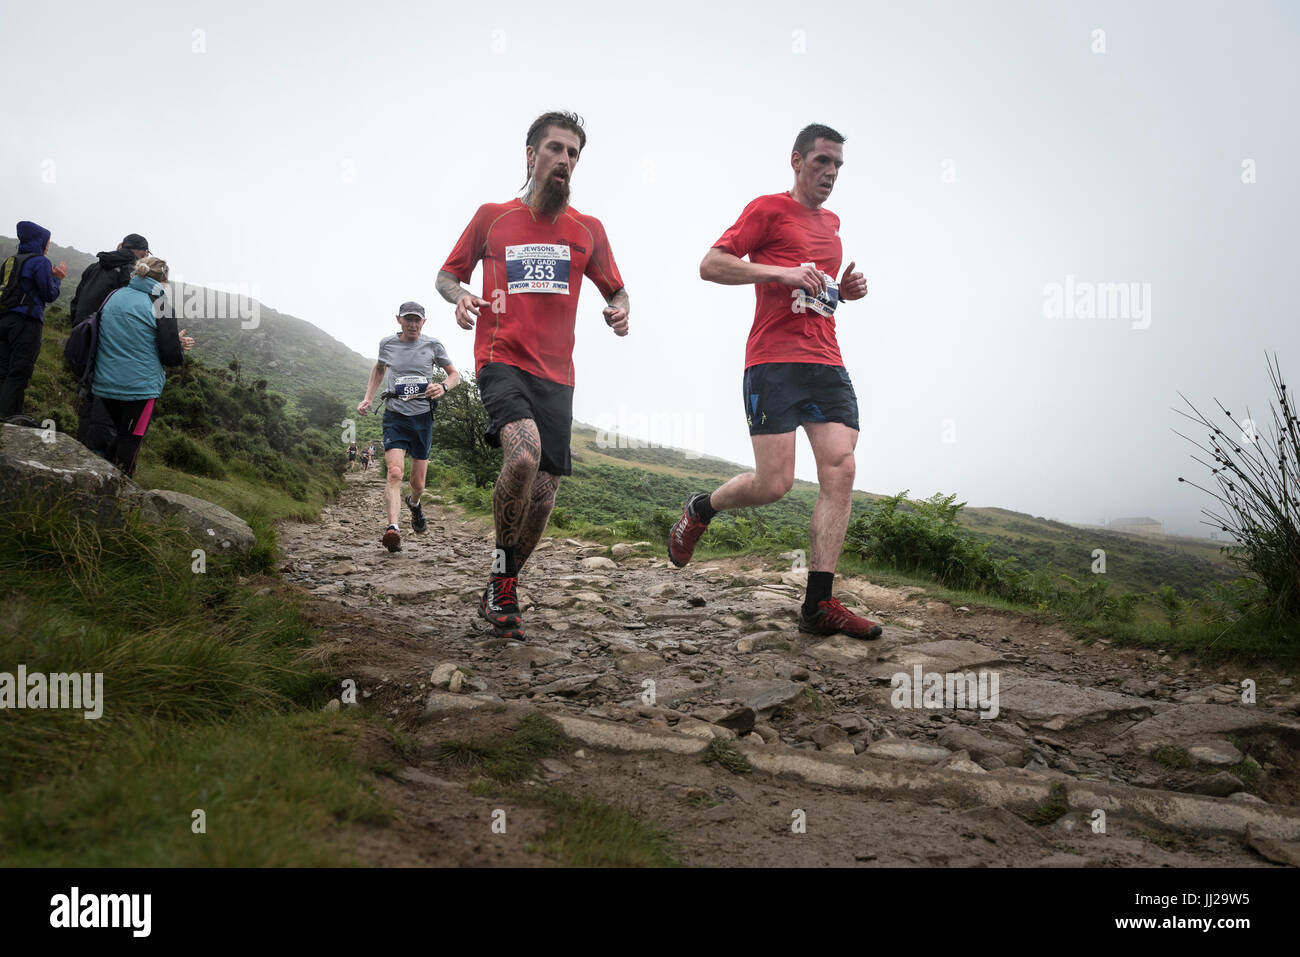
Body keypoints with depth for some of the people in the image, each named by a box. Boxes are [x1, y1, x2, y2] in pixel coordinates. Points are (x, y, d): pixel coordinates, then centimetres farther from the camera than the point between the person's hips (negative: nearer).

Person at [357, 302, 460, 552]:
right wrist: (368, 399, 13)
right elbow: (379, 370, 25)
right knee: (395, 472, -22)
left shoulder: (432, 345, 1)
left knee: (418, 483, 9)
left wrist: (443, 387, -14)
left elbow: (455, 375, 8)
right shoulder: (387, 344, 5)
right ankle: (393, 527, -32)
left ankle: (414, 504, 45)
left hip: (423, 417, 1)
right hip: (395, 416, 0)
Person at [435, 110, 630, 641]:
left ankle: (500, 594, 23)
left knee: (542, 497, 0)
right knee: (524, 455, -31)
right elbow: (447, 273, 17)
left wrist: (620, 310, -2)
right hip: (501, 362, -3)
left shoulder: (588, 230, 13)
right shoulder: (491, 217, 9)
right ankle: (503, 578, -11)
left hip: (555, 376, 3)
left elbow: (615, 289, 22)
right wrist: (459, 295, -6)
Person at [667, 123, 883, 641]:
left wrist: (845, 289, 14)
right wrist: (782, 272, -15)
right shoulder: (768, 209, 2)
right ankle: (699, 509, 20)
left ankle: (819, 604, -5)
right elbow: (710, 265, -6)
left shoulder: (831, 223, 25)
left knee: (840, 472, -7)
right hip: (774, 361, -7)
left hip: (827, 364, 7)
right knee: (774, 484, -12)